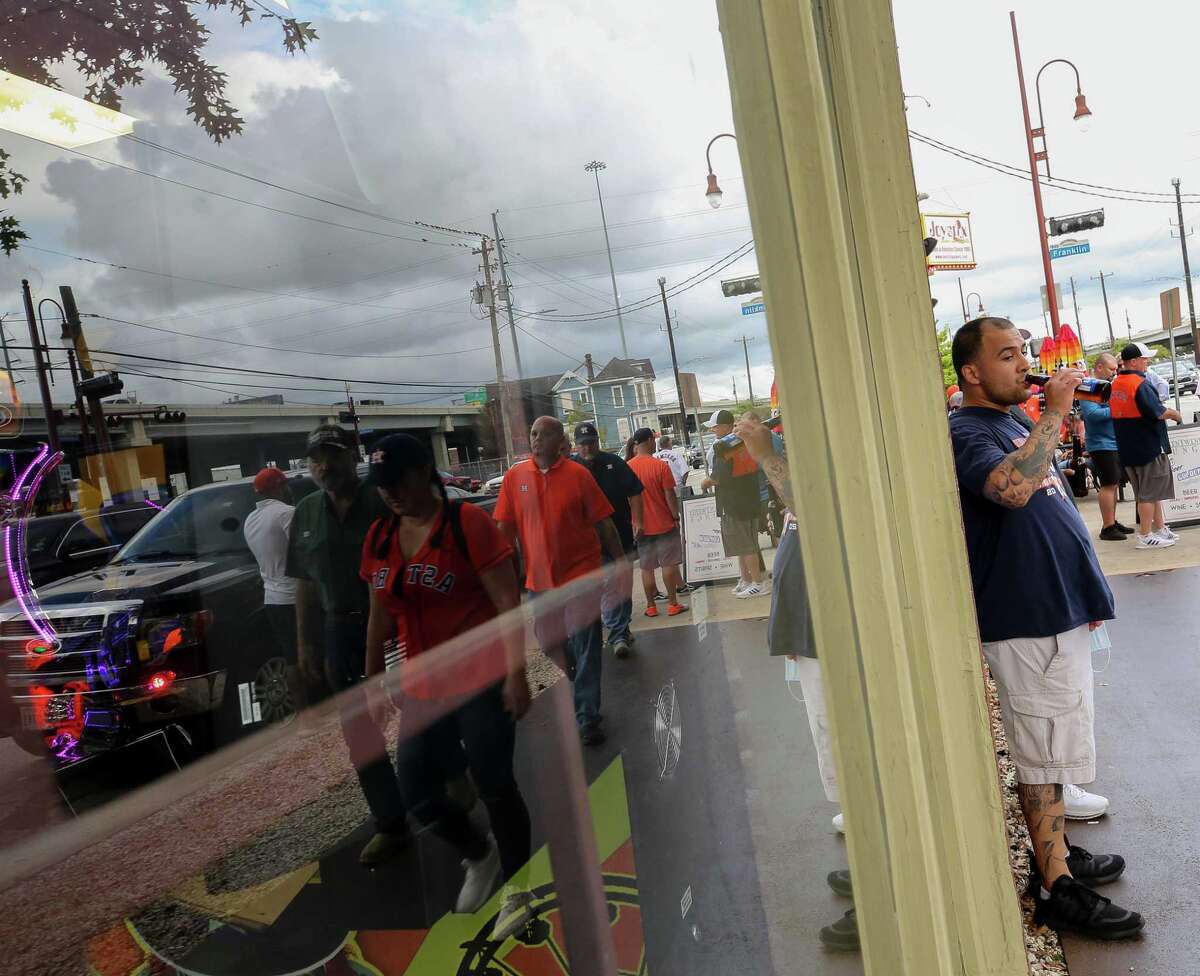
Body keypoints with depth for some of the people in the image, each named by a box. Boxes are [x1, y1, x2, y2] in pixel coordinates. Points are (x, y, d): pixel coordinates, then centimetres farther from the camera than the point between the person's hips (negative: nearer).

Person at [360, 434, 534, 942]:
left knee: (494, 786, 4)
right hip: (423, 690, 6)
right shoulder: (379, 537, 6)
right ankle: (480, 856, 37)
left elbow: (508, 602, -14)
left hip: (482, 682, -6)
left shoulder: (467, 522, -12)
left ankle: (516, 889, 28)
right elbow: (380, 617, 14)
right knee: (416, 792, 8)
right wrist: (374, 683, 17)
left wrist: (516, 673, -20)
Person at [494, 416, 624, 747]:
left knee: (586, 653, 3)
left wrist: (622, 563, 0)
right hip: (539, 580, 3)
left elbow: (603, 523, -1)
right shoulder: (515, 476, 0)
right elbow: (505, 528, 3)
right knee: (552, 651, 17)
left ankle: (587, 719, 15)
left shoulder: (578, 474, -5)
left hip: (580, 575, -3)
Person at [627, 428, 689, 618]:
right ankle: (673, 603, 9)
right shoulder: (660, 466, -12)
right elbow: (669, 495, -12)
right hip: (664, 524, -3)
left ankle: (650, 606, 15)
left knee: (646, 568, 10)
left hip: (641, 526, 3)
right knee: (669, 565, 5)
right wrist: (676, 517, -1)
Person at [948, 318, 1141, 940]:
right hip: (1026, 621, -10)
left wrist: (1083, 585, 20)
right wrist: (1054, 413, -25)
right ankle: (1056, 889, 10)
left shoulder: (1013, 425, 15)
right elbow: (1012, 488, -36)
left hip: (1056, 611, 10)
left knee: (1047, 751, 18)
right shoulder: (965, 433, -15)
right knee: (1043, 757, -1)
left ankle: (1055, 855, 32)